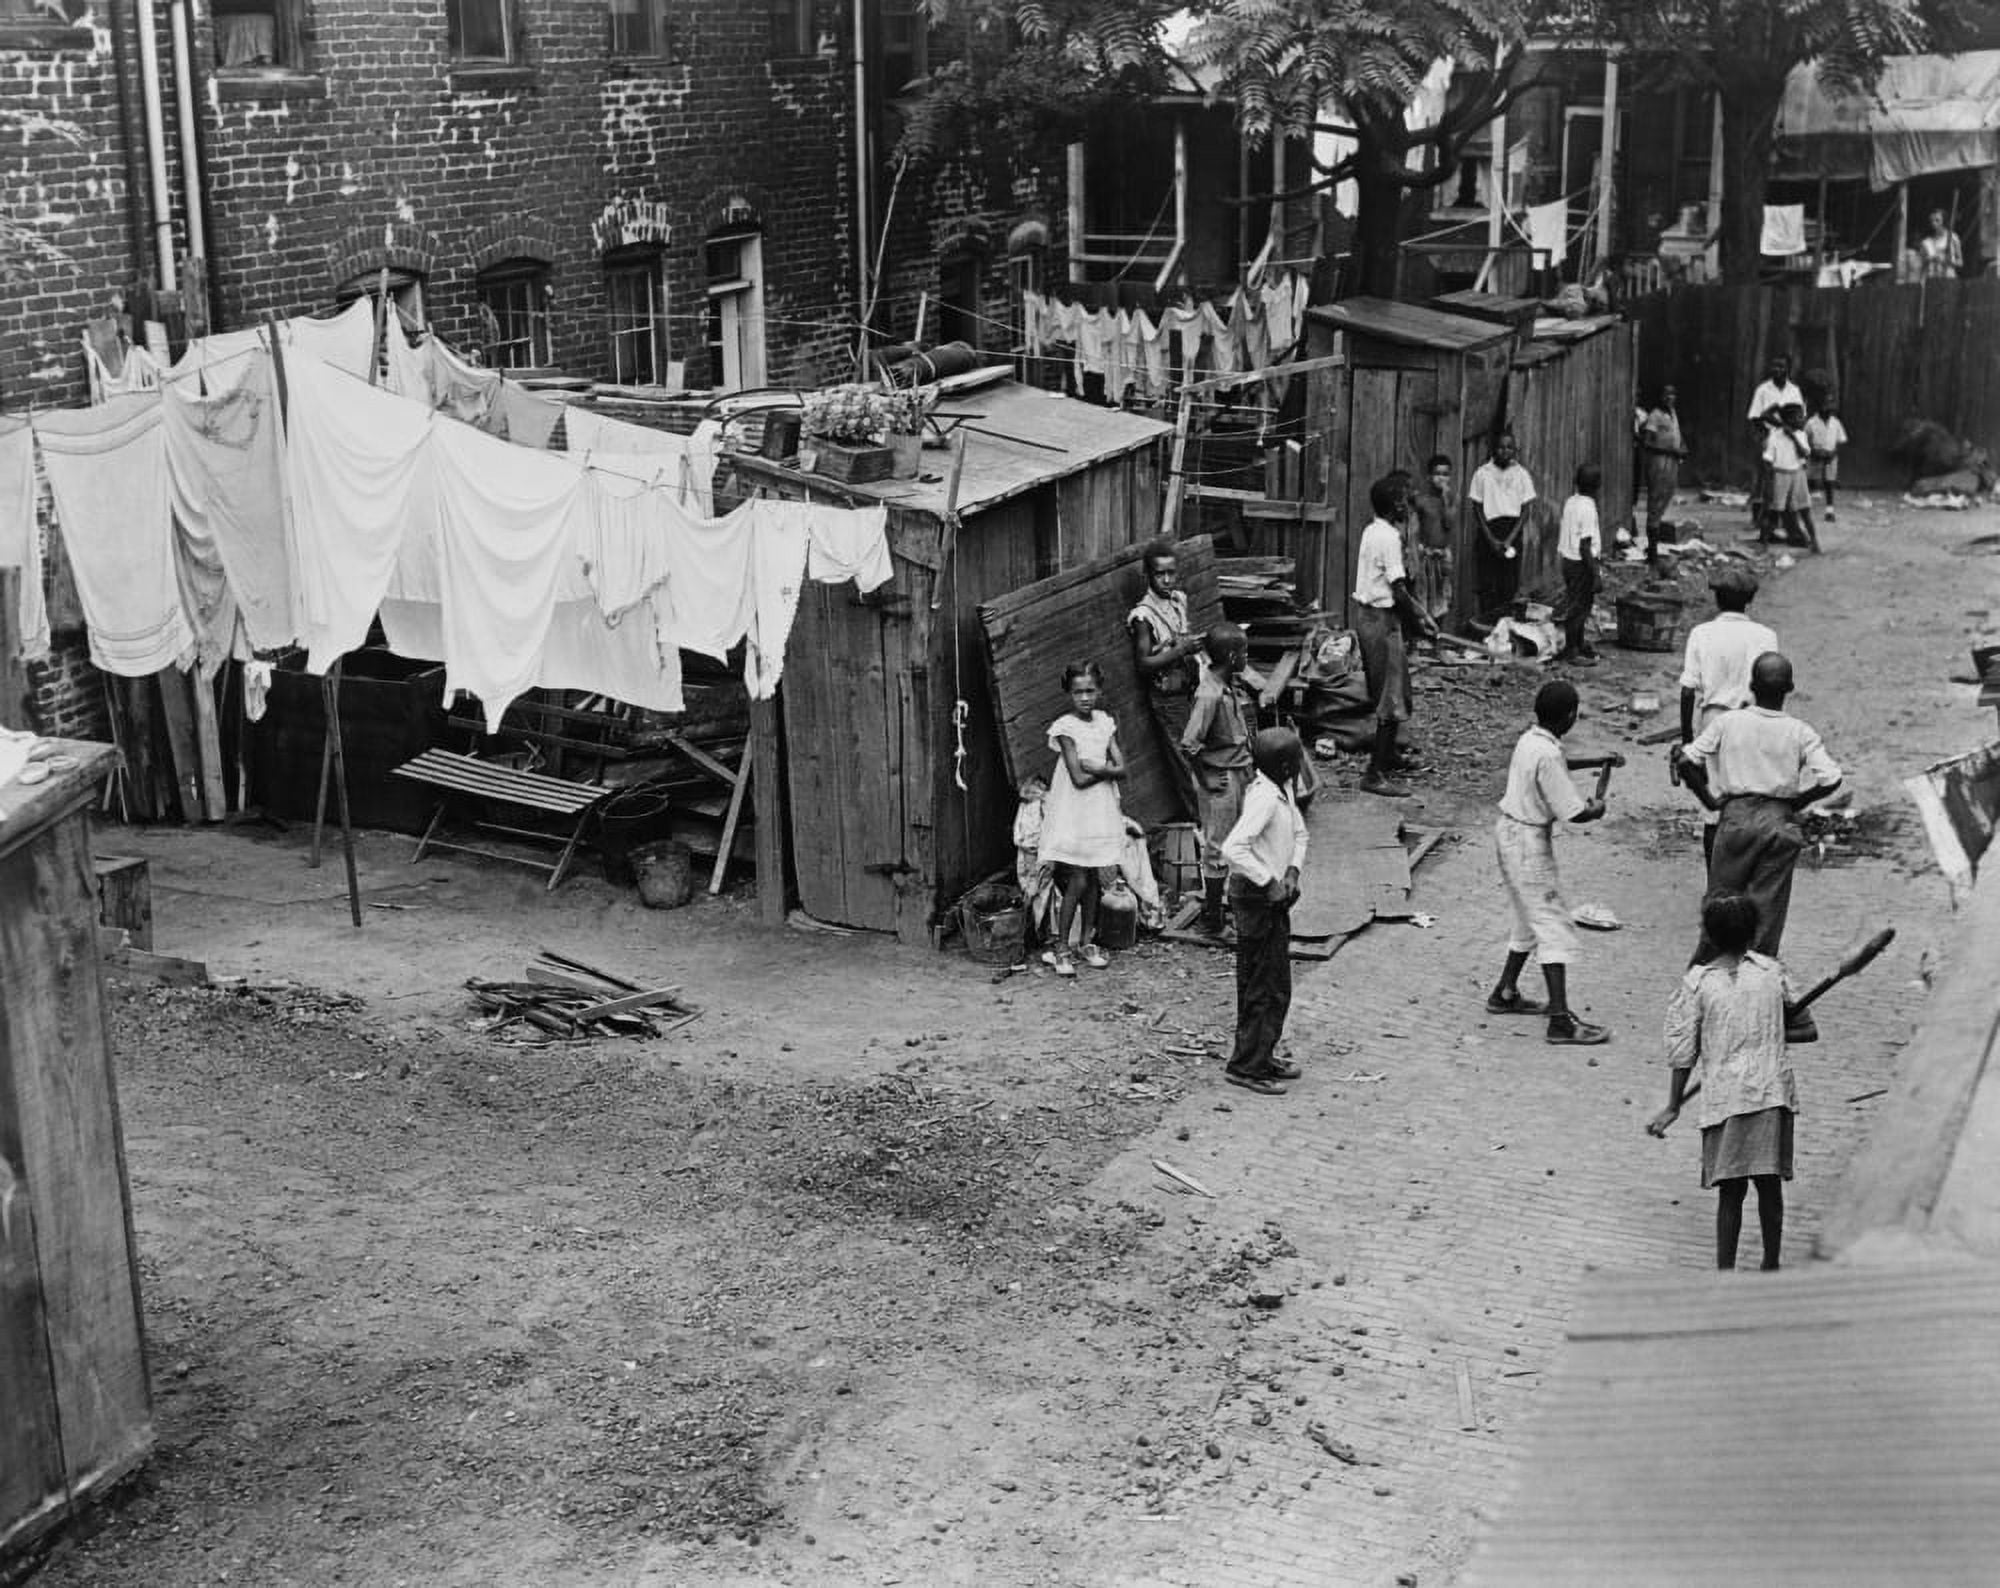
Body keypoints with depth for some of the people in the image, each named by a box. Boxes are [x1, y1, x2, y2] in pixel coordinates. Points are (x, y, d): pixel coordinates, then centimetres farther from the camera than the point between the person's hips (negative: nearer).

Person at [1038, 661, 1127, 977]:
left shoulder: (1105, 723, 6)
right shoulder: (1065, 728, -11)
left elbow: (1121, 770, 0)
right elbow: (1079, 779, -17)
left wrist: (1094, 767, -15)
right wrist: (1107, 769, -7)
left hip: (1102, 810, 5)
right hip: (1073, 811, -5)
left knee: (1093, 879, 10)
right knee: (1076, 881, -7)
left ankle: (1088, 942, 21)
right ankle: (1060, 948, 1)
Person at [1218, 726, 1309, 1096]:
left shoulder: (1283, 789, 4)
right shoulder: (1264, 797, -24)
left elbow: (1299, 832, 19)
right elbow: (1232, 848, -33)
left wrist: (1293, 871, 2)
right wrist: (1269, 882, -24)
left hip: (1275, 899, 9)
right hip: (1255, 899, -9)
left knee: (1278, 987, 17)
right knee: (1260, 987, -2)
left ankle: (1263, 1057, 28)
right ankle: (1246, 1067, 6)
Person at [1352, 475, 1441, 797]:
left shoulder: (1373, 530, 10)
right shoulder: (1388, 538, -20)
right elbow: (1398, 590, -22)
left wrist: (1418, 612, 16)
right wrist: (1420, 622, -10)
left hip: (1368, 612, 10)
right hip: (1382, 619, -10)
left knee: (1389, 691, 24)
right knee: (1392, 698, -6)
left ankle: (1388, 754, 39)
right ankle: (1376, 774, -7)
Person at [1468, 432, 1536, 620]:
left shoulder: (1521, 474, 5)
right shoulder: (1482, 473, 1)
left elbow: (1524, 510, 4)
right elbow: (1477, 509, 1)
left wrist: (1510, 539, -8)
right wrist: (1492, 540, -9)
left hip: (1512, 533, 1)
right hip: (1489, 530, -1)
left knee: (1510, 586, -2)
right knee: (1487, 585, -4)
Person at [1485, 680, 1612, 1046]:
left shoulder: (1529, 740, 3)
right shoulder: (1549, 755, -24)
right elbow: (1574, 813, -23)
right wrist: (1596, 810, -2)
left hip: (1509, 831, 9)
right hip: (1529, 841, -9)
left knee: (1532, 920, 23)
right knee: (1554, 926, -7)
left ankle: (1505, 993, 35)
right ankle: (1560, 1020, -9)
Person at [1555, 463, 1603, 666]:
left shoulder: (1570, 502, 3)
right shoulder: (1587, 509, -21)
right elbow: (1585, 546, -22)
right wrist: (1595, 574, -18)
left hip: (1567, 559, 8)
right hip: (1581, 563, -8)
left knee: (1575, 605, 19)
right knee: (1578, 607, 2)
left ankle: (1579, 645, 32)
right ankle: (1572, 652, 10)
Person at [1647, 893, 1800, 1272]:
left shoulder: (1697, 983, -1)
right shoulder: (1772, 971, 6)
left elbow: (1683, 1050, 1)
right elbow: (1791, 1011, 22)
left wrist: (1673, 1107, 8)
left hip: (1725, 1098, -2)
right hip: (1775, 1092, 2)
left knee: (1731, 1191, 2)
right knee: (1770, 1186, 12)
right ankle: (1771, 1266, 24)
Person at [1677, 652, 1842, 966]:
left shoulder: (1728, 722, -2)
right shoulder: (1799, 733, -2)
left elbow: (1687, 761, -8)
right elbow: (1830, 778, -11)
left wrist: (1709, 798, 4)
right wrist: (1796, 802, 3)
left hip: (1737, 817, 0)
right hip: (1781, 823, 0)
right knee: (1769, 905, 7)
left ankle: (1703, 968, 19)